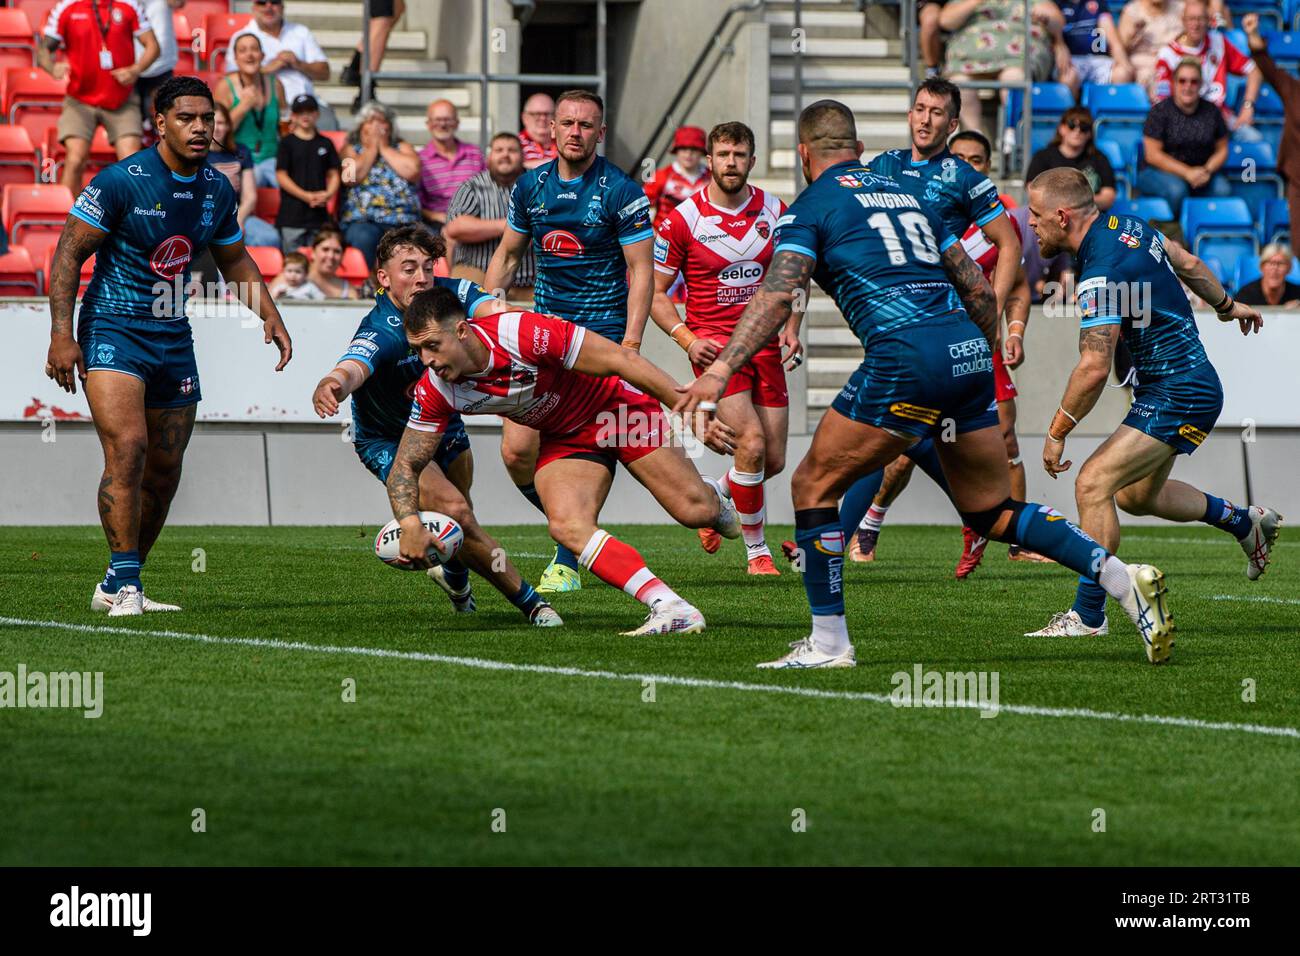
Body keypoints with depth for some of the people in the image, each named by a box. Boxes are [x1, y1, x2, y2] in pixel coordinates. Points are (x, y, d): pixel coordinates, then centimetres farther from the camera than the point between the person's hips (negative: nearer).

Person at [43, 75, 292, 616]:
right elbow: (69, 252, -9)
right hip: (113, 332, -6)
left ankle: (115, 586, 21)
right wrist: (62, 335, -16)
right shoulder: (121, 181, -12)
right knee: (127, 447, -24)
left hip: (174, 339, 6)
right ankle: (125, 585, -22)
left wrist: (269, 316, 9)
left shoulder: (216, 190, 5)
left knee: (164, 472, 7)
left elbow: (235, 261, 22)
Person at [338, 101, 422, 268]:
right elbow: (352, 177, -3)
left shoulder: (401, 147, 22)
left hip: (403, 221, 1)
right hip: (362, 220, -1)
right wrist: (372, 147, 6)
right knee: (364, 237, -36)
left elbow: (412, 171, 0)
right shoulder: (351, 149, 18)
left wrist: (384, 147, 7)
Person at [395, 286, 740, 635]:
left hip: (621, 406, -4)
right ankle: (671, 608, -25)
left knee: (695, 511, -9)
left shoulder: (526, 333, -33)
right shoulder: (435, 391, -17)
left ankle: (714, 495, 31)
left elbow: (622, 361, -29)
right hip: (563, 440, 4)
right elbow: (405, 465, -8)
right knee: (568, 528, -24)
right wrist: (410, 523, -29)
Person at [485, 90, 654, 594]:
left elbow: (642, 272, -9)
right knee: (517, 448, -4)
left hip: (601, 332, -5)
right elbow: (506, 256, 18)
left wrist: (630, 344, -18)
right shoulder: (530, 186, 6)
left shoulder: (622, 192, -9)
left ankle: (567, 562, 4)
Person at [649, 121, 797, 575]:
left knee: (774, 460, 3)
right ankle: (756, 551, -4)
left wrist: (790, 329, 1)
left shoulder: (775, 211, 3)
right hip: (715, 344, -4)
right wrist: (687, 339, -14)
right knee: (751, 444, -20)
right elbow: (654, 291, -1)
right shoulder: (682, 220, -7)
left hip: (765, 345, 4)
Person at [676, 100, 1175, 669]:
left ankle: (828, 643, 5)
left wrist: (721, 370, -15)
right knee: (992, 511, 18)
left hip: (907, 359, -7)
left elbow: (778, 295, -9)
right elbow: (978, 287, 23)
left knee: (813, 487, 7)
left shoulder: (812, 207, 6)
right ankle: (1122, 578, 5)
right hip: (968, 356, 7)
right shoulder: (907, 196, 25)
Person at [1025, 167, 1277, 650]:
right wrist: (1228, 305, 36)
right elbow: (1189, 264, 19)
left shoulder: (1102, 274, -26)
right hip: (1194, 382, 10)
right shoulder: (1128, 225, 2)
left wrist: (1056, 433, -18)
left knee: (1094, 483, -18)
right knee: (1137, 494, 25)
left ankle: (1088, 616, -15)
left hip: (1178, 394, -10)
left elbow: (1094, 369, -28)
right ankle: (1244, 521, 42)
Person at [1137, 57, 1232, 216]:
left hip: (1200, 171, 3)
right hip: (1159, 172, -3)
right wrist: (1187, 172, -18)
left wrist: (1207, 170, -12)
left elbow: (1221, 150, 10)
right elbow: (1152, 155, -10)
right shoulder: (1160, 111, -5)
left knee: (1223, 190, -26)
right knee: (1176, 190, -37)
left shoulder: (1212, 111, 5)